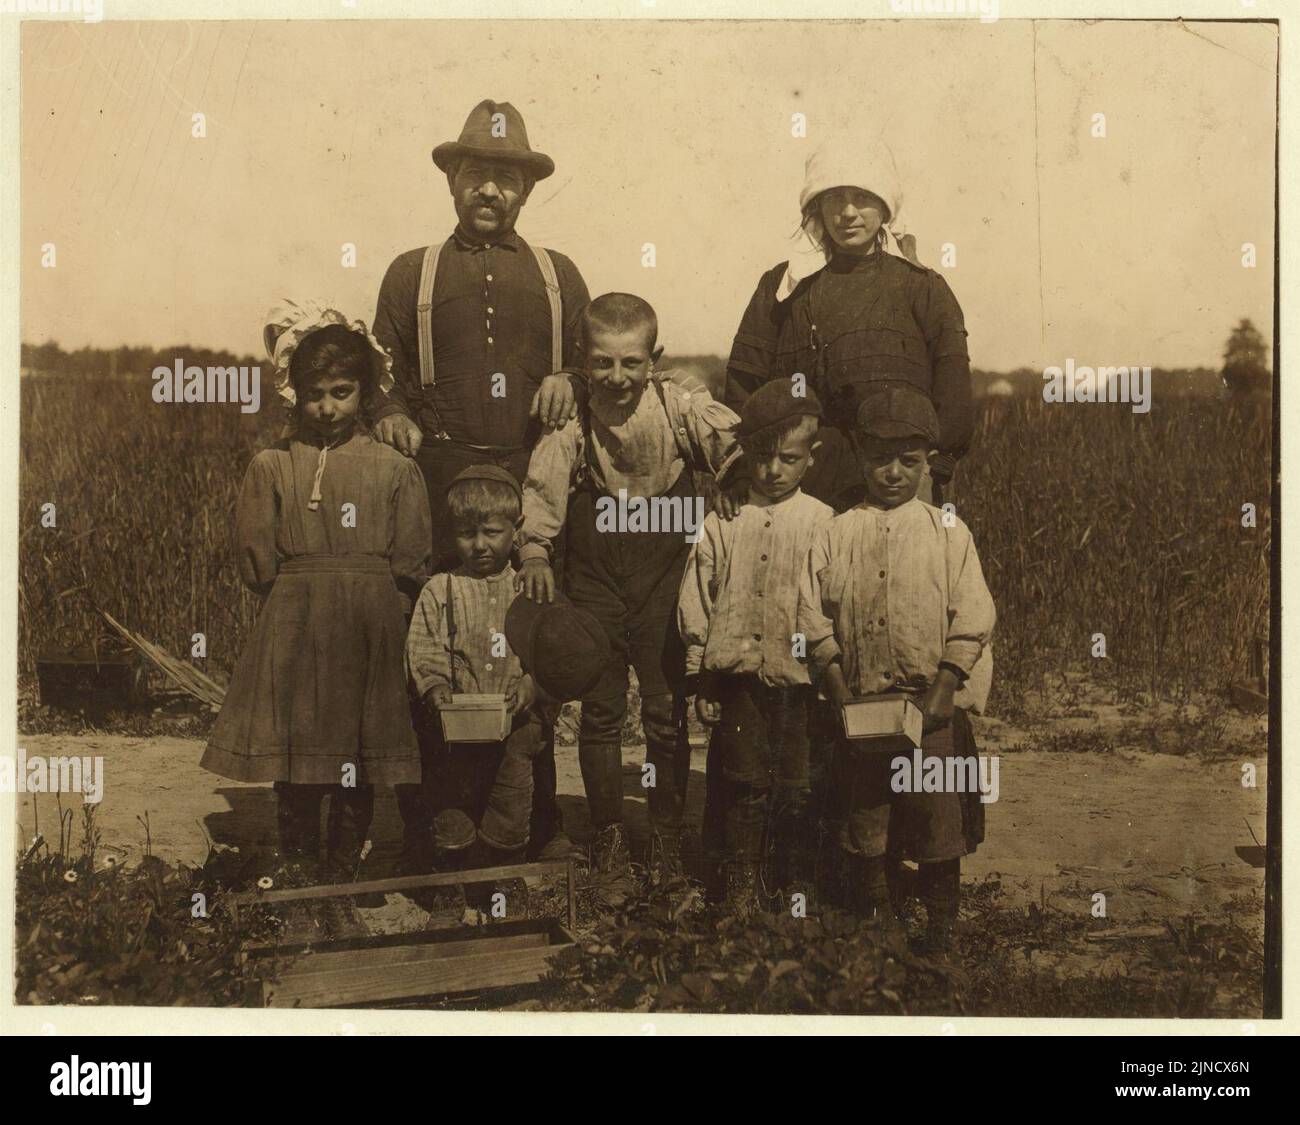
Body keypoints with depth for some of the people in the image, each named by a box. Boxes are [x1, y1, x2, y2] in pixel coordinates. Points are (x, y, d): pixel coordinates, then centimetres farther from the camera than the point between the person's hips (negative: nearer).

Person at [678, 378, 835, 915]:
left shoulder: (823, 523, 0)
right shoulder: (722, 522, 3)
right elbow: (696, 602, 6)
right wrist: (700, 676, 5)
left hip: (799, 675, -1)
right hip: (738, 674, 1)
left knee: (798, 787, 6)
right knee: (743, 784, 6)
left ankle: (796, 888, 21)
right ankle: (739, 887, 19)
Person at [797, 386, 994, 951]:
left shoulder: (947, 531, 4)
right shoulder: (834, 535, 7)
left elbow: (972, 619, -2)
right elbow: (815, 622, 3)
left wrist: (941, 690, -12)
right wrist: (840, 692, -8)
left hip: (931, 707, -1)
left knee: (938, 824, 1)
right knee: (862, 826, 8)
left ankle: (941, 938, 15)